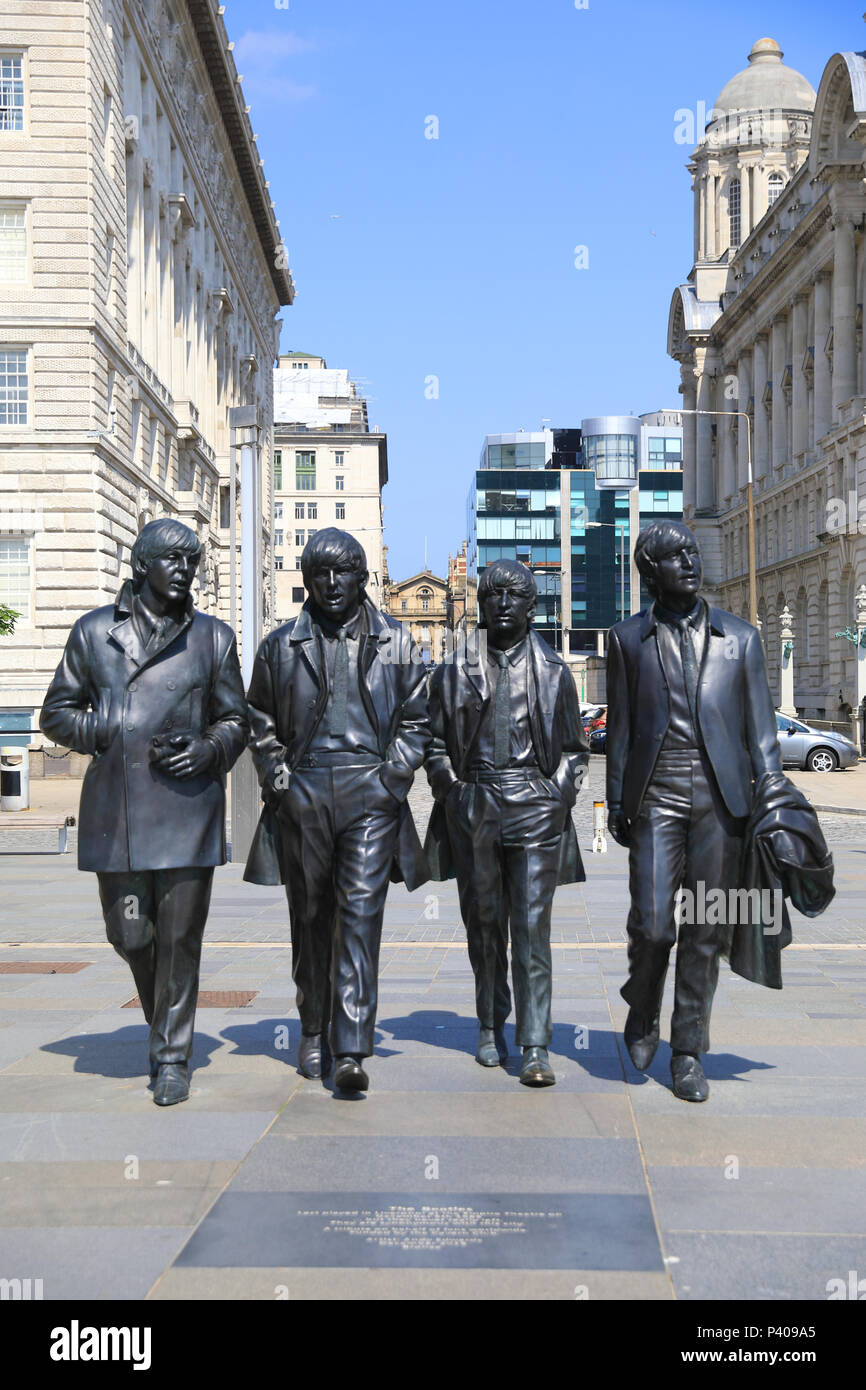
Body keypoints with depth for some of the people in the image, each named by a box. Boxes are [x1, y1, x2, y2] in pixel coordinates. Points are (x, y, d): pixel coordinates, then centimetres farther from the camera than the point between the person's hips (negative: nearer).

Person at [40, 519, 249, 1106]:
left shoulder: (213, 636, 10)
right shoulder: (94, 632, 9)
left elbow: (235, 719, 15)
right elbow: (58, 712, 12)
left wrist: (209, 749, -7)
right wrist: (111, 737, -6)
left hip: (187, 810, -1)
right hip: (116, 812, 1)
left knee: (180, 937, -1)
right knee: (130, 935, 7)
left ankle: (173, 1056, 13)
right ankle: (162, 1018, 35)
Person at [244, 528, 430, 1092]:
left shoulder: (397, 642, 7)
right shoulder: (282, 646, 9)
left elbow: (416, 722, 10)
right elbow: (261, 725, 13)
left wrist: (391, 780, -2)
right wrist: (279, 784, 1)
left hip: (371, 797, -2)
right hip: (302, 796, 2)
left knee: (361, 913, -10)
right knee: (311, 918, 10)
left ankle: (351, 1051, -12)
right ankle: (314, 1033, 25)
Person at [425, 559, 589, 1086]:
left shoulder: (553, 671, 8)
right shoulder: (455, 672, 9)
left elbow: (575, 748, 13)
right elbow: (436, 744, 14)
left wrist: (559, 794, -1)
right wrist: (451, 792, 1)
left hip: (535, 805, -1)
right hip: (473, 807, 2)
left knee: (532, 927, -7)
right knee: (483, 924, 9)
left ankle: (536, 1048, -7)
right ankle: (491, 1027, 26)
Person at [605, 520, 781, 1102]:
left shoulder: (740, 636, 8)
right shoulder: (628, 638, 8)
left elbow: (760, 725, 8)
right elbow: (620, 725, 9)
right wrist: (616, 802, 6)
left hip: (721, 799, 1)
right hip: (657, 797, -1)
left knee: (706, 930, 3)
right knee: (651, 923, -6)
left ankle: (689, 1053, 16)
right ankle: (643, 1013, 24)